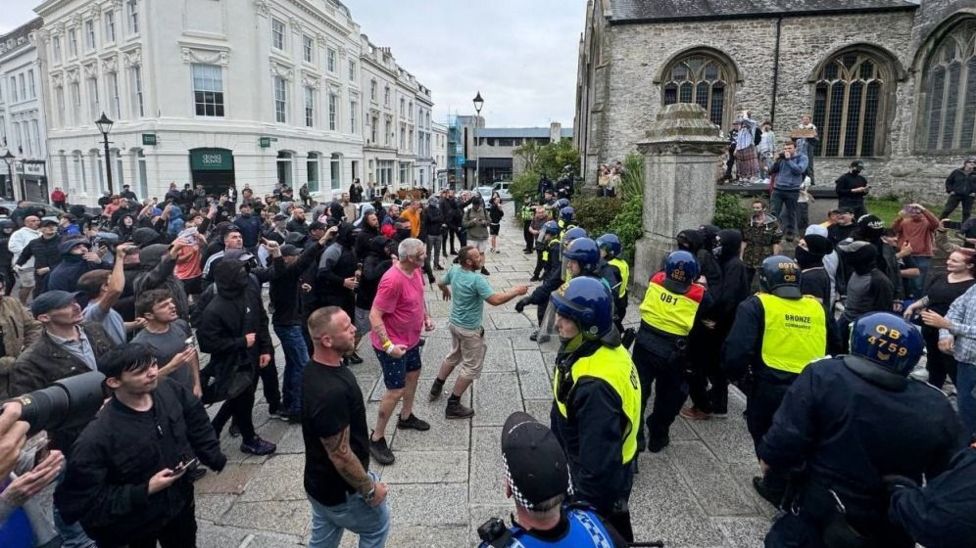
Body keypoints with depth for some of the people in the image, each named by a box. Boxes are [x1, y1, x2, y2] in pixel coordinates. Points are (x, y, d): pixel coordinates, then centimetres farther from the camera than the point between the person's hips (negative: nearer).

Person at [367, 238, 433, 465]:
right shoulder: (393, 280, -32)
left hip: (411, 338, 9)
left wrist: (426, 316, 7)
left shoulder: (415, 270, -4)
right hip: (393, 344, -9)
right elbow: (374, 315, -30)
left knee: (413, 374, 24)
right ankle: (376, 438, 13)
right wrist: (388, 345, -33)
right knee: (395, 391, -4)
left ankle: (406, 416, 47)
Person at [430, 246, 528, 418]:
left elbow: (441, 283, 15)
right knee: (471, 367, 5)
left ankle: (436, 388, 41)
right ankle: (453, 405, 10)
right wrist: (516, 291, -20)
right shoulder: (477, 279, -28)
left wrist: (446, 291, 37)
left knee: (454, 356, 29)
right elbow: (495, 300, -32)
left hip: (454, 323, 8)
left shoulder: (454, 270, -4)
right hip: (470, 329, -8)